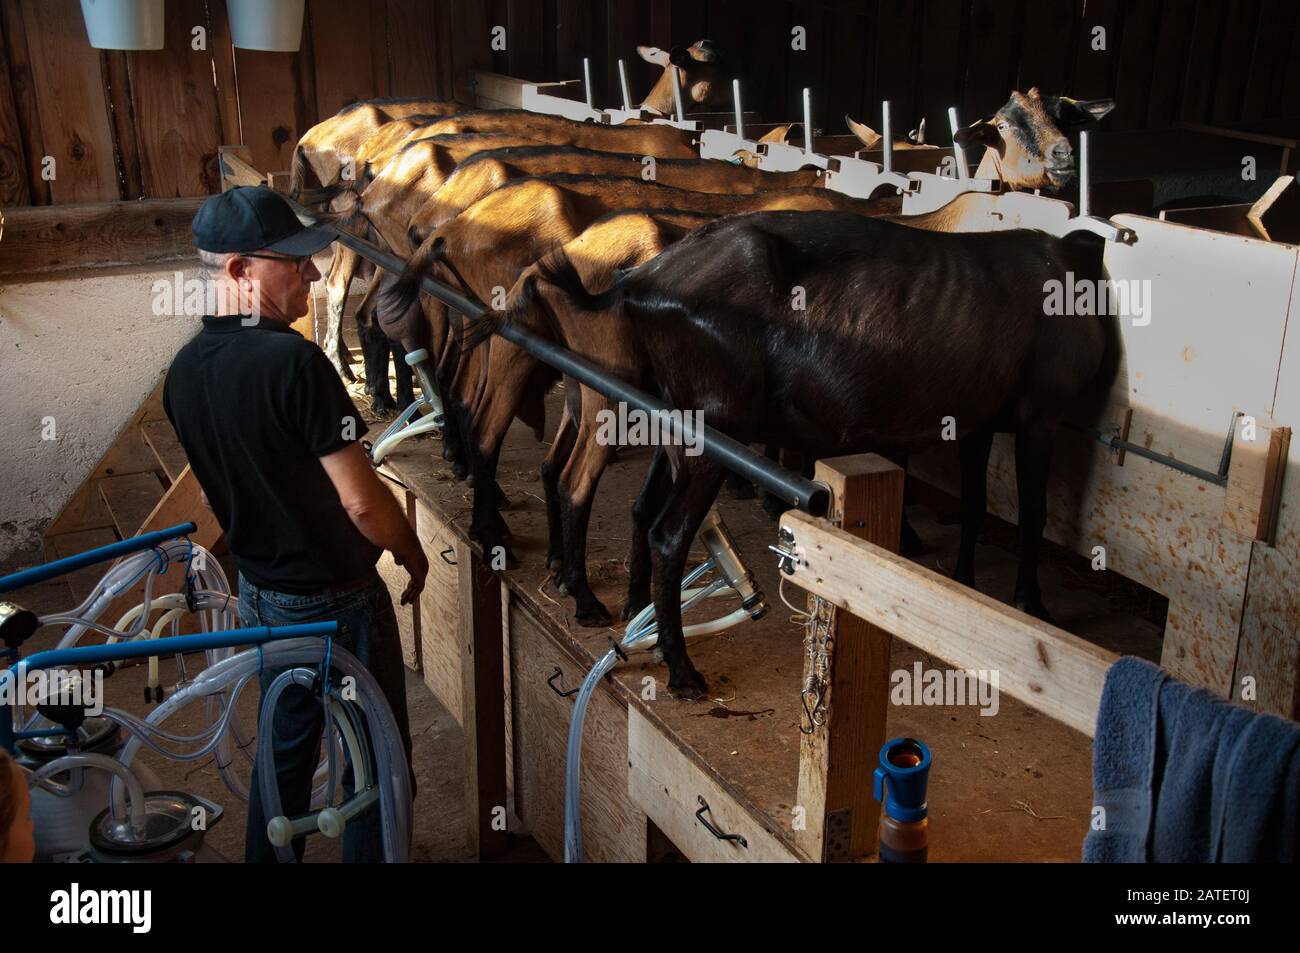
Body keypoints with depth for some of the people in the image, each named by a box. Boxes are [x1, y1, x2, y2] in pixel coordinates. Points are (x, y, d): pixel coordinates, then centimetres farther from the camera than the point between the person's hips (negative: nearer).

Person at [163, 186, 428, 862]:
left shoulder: (185, 371, -2)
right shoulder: (293, 362, -27)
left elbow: (212, 496, 10)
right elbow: (362, 502, -25)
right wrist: (414, 555, -6)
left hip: (262, 596, 8)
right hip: (337, 602, -7)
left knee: (286, 745, 24)